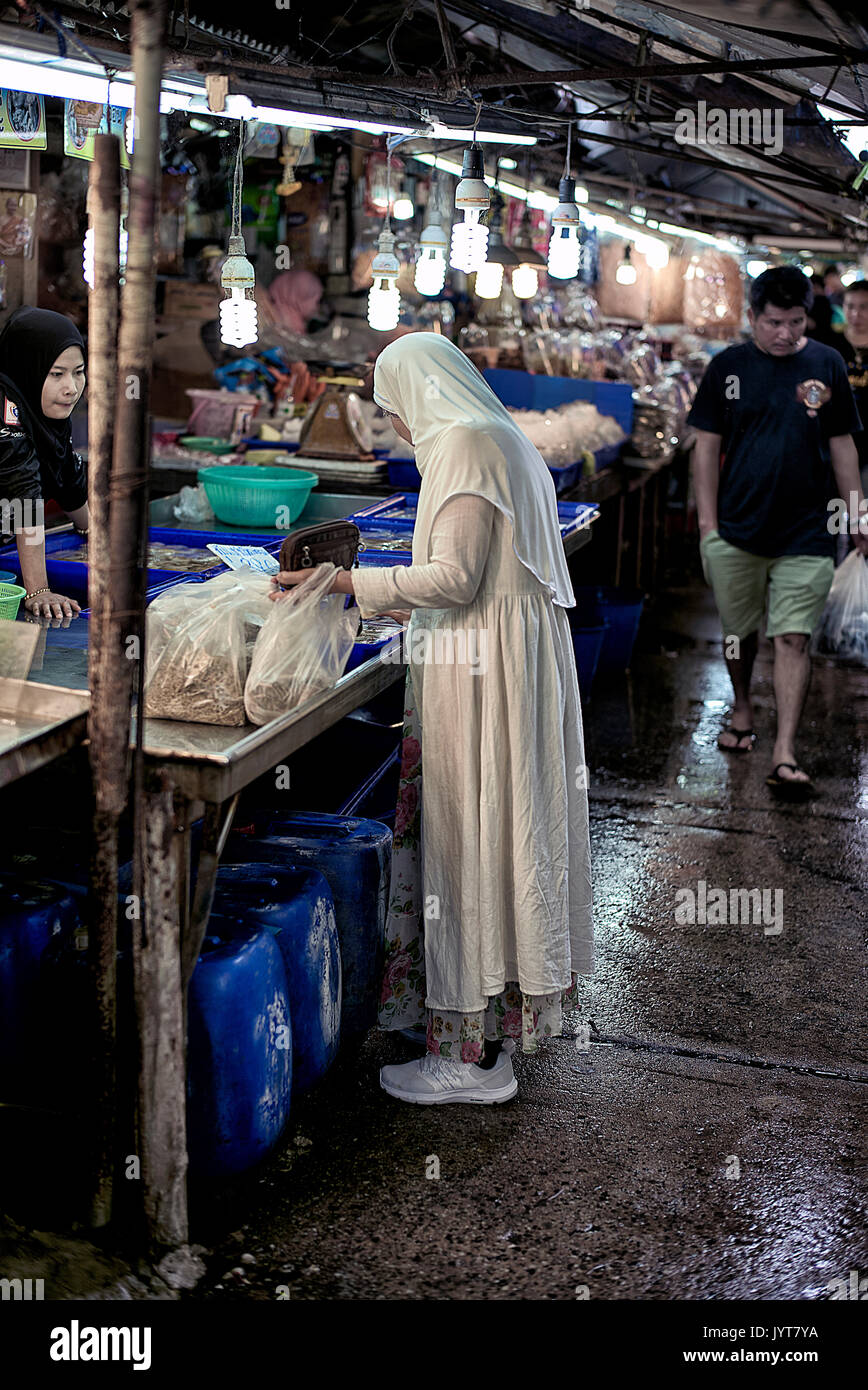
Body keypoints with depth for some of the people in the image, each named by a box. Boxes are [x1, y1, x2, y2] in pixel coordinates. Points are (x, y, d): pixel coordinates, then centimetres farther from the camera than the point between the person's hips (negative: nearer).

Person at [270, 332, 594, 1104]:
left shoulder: (464, 445, -14)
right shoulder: (507, 440, 18)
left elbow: (454, 578, -21)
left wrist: (347, 582, -18)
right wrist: (412, 602, 24)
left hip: (480, 676, -10)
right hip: (522, 664, 10)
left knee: (470, 843, -3)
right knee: (506, 837, 15)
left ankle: (474, 1055, 6)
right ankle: (498, 1018, 28)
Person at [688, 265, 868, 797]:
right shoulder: (728, 367, 1)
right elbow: (708, 445, 4)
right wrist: (708, 521, -1)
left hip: (806, 533, -1)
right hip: (736, 531, 1)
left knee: (793, 639, -6)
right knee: (739, 634, 13)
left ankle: (785, 755, -6)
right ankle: (742, 710, 39)